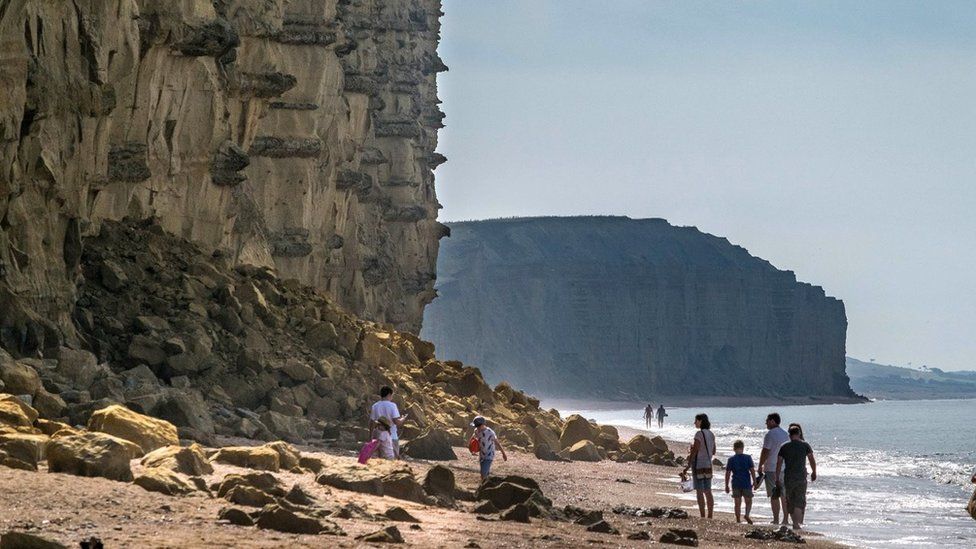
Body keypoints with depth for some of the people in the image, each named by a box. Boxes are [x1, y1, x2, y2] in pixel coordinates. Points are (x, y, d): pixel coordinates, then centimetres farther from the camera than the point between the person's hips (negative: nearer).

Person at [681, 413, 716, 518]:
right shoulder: (711, 434, 9)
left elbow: (694, 451, -18)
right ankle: (710, 517, 13)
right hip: (708, 465, 8)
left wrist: (687, 468, -16)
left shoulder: (699, 434, -15)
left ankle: (702, 518, -5)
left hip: (699, 466, -8)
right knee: (708, 492, 11)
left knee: (699, 492, -4)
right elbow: (713, 452, 16)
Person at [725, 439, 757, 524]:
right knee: (748, 501, 10)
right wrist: (754, 482, 2)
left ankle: (738, 520, 7)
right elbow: (752, 471, -5)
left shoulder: (731, 460, 0)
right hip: (746, 483, -1)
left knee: (737, 503, 8)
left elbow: (727, 473, 0)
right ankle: (747, 514, -14)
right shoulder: (748, 458, -3)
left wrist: (726, 486, 7)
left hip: (736, 484, 1)